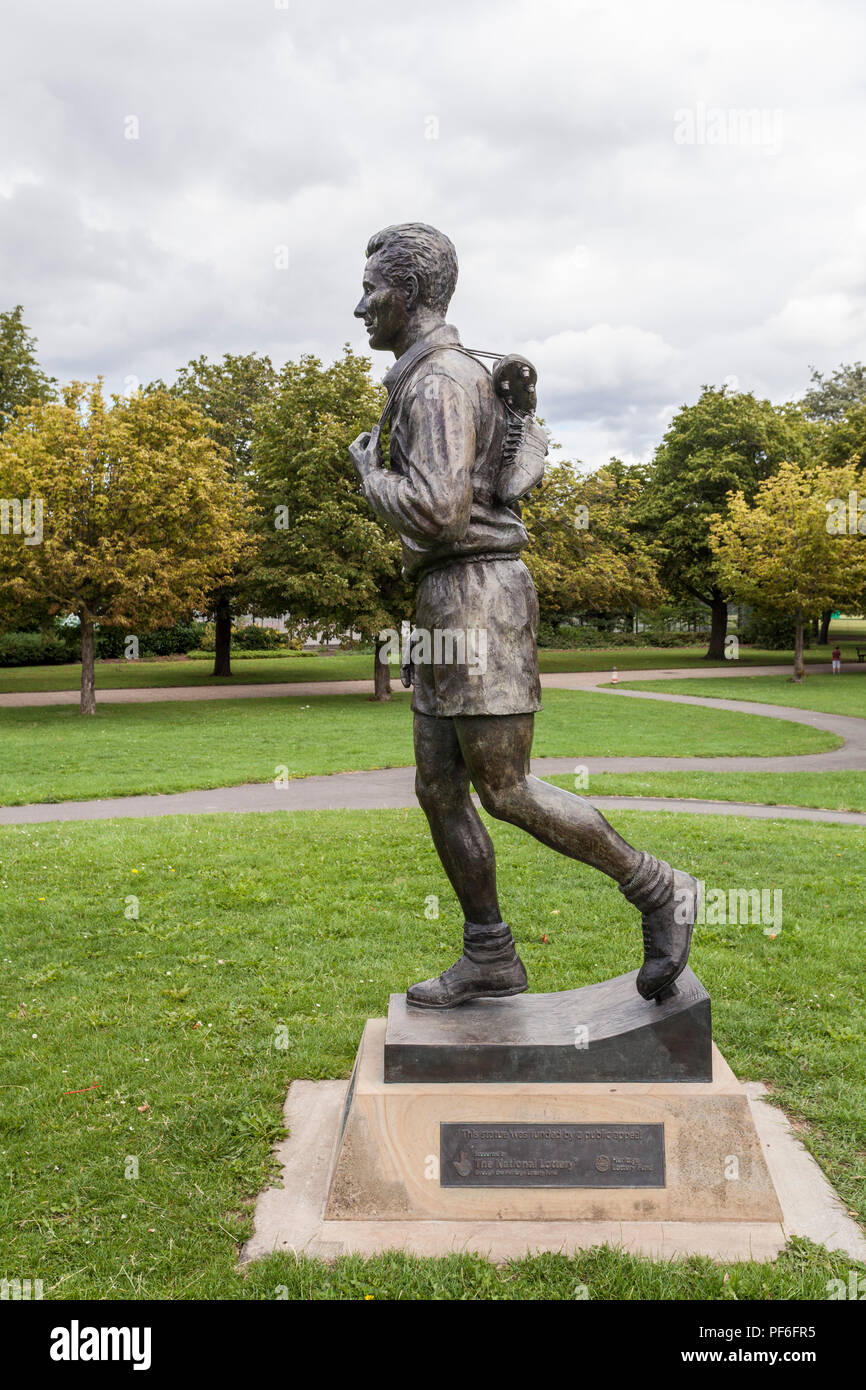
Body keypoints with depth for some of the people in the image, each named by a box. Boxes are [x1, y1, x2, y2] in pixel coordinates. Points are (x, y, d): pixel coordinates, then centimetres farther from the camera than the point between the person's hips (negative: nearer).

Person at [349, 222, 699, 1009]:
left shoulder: (439, 381, -13)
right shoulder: (449, 378, 21)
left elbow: (434, 512, -24)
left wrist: (369, 476, -7)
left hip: (476, 598, -10)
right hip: (449, 606, 10)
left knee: (505, 792, -7)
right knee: (439, 790, 8)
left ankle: (657, 893, 6)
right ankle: (490, 959, 14)